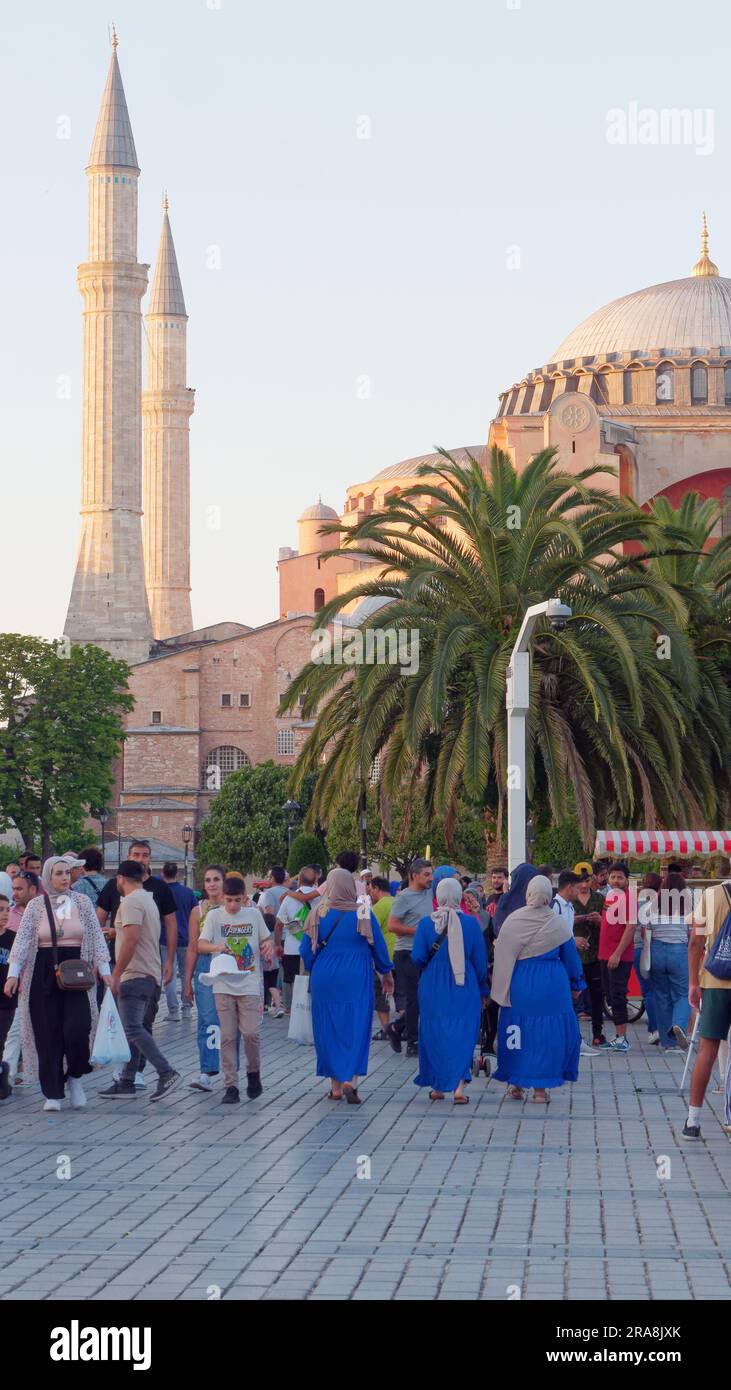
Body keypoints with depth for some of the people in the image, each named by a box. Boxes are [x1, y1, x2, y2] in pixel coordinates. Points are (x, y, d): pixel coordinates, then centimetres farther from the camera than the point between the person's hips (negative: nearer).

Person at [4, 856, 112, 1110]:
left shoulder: (82, 903, 6)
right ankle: (53, 1094, 7)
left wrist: (104, 969, -3)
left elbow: (96, 937, 7)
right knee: (48, 1034, 0)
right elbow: (22, 940, -1)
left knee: (77, 1029, -14)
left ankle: (75, 1077, 12)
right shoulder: (36, 906, 4)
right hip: (44, 975, 0)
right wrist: (12, 974, -11)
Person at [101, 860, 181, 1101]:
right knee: (134, 1029, 11)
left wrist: (116, 974, -20)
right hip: (152, 976, 10)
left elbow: (131, 939, -22)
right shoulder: (148, 900, 21)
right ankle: (126, 1082, 12)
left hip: (135, 975, -10)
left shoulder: (131, 902, -11)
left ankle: (167, 1073, -24)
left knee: (133, 1028, -16)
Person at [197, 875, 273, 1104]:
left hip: (250, 984, 0)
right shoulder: (214, 916, 1)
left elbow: (266, 939, 17)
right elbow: (201, 946, -7)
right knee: (227, 1036, 0)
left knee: (251, 1032, -9)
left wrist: (268, 947, -6)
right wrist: (216, 947, -27)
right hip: (224, 984, 0)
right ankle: (231, 1086, 5)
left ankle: (253, 1072, 18)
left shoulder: (253, 914, 5)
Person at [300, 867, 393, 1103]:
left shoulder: (317, 914, -3)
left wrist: (313, 970, 21)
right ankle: (350, 1079, -14)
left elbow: (306, 950, 1)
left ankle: (336, 1086, 12)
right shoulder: (363, 913, -7)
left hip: (324, 980, 1)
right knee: (355, 1028, 3)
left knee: (328, 1030, 10)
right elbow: (378, 946, 0)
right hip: (356, 981, -1)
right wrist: (386, 974, 15)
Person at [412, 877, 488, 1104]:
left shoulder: (426, 923, -6)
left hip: (433, 988, 1)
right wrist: (482, 990, 12)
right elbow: (480, 960, 0)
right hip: (464, 988, 0)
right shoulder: (470, 923, -5)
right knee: (463, 1035, 2)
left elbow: (417, 958, -5)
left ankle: (437, 1087, 16)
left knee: (434, 1034, 11)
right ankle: (459, 1085, -12)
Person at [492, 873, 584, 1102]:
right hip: (551, 985, -1)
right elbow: (570, 957, 5)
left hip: (518, 984, 1)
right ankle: (540, 1087, 4)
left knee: (518, 1031, 12)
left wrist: (501, 986, 15)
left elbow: (501, 954, 3)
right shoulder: (558, 924, -6)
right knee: (546, 1033, 6)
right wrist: (576, 984, 20)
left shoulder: (512, 920, -5)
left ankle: (516, 1084, 15)